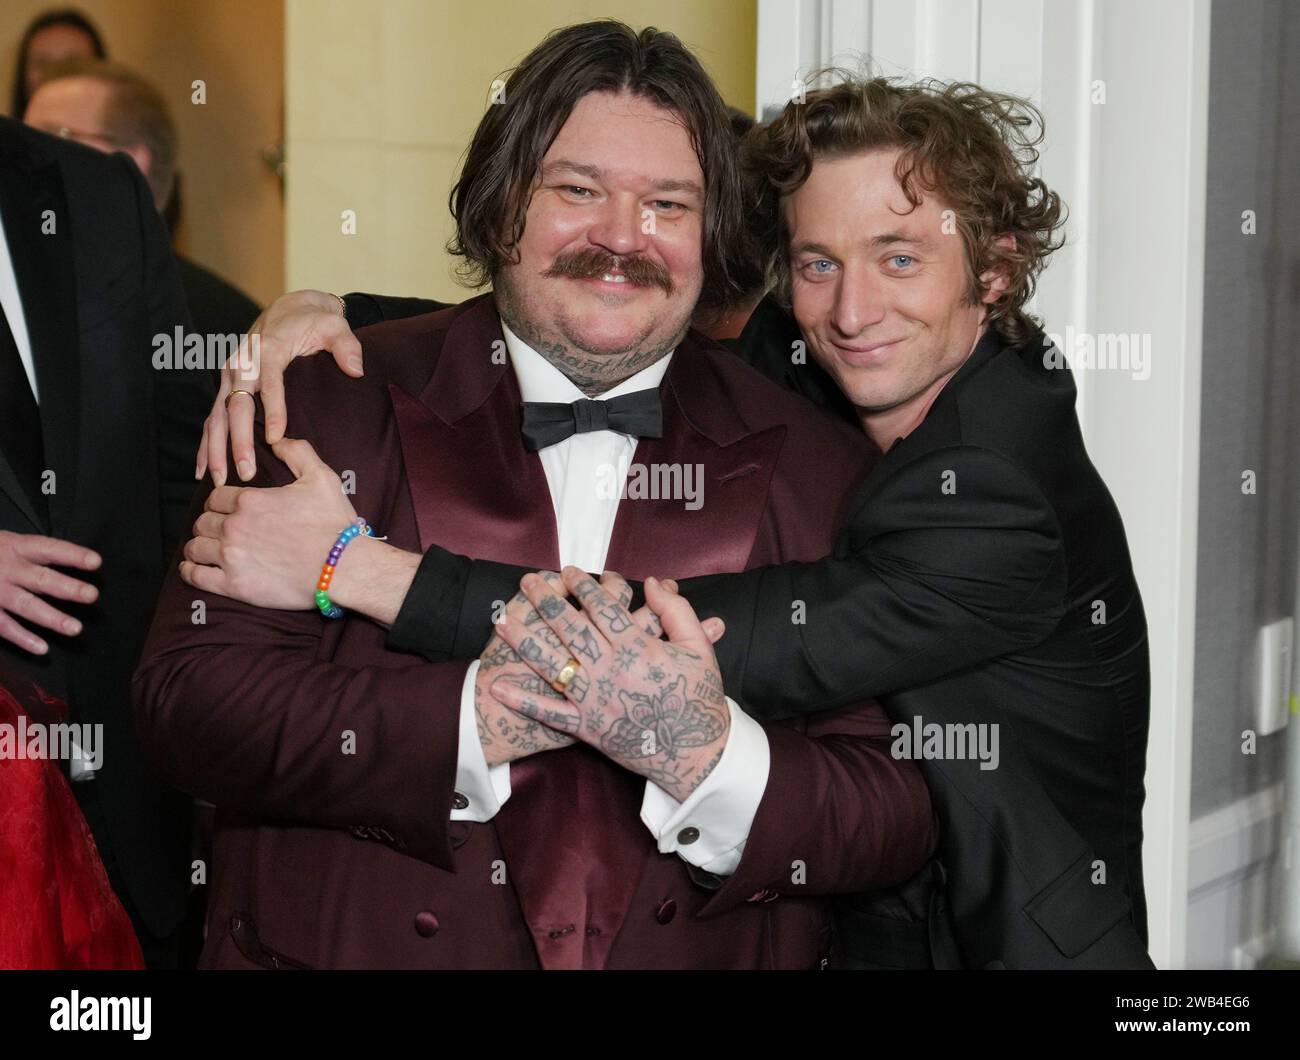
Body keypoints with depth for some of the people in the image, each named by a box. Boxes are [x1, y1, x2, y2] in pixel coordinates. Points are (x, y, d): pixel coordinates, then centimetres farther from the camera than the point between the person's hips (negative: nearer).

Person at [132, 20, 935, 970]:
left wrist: (708, 755, -18)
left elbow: (903, 814, 0)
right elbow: (187, 698, -6)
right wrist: (476, 719, -18)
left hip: (700, 951, 1)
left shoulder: (814, 464, 4)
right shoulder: (340, 402, 2)